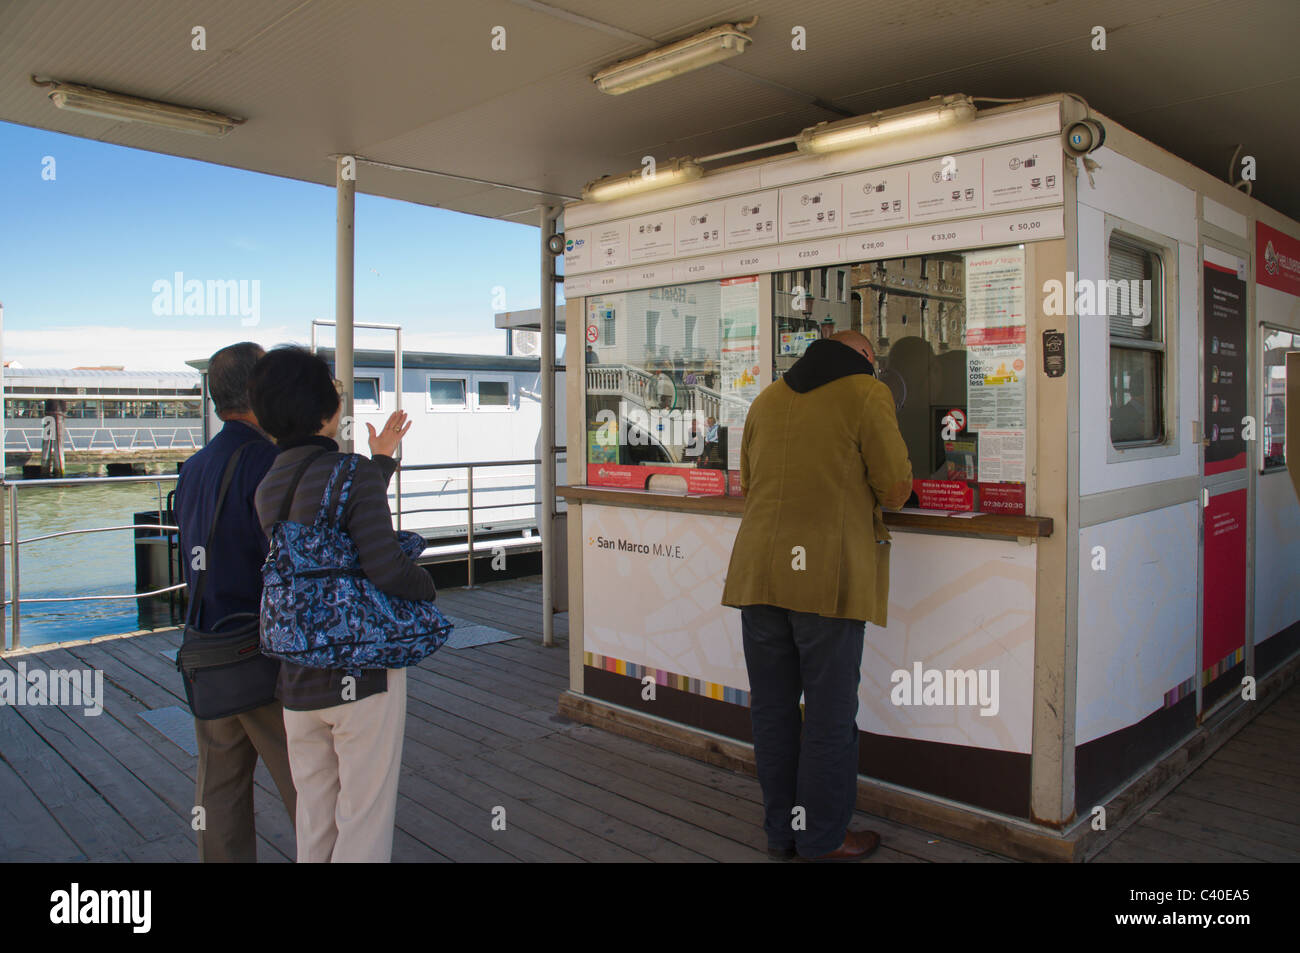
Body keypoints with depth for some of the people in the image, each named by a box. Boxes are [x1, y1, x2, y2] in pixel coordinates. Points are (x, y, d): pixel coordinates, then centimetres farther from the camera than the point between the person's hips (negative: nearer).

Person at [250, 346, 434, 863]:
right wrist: (427, 585, -4)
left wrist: (380, 461, 26)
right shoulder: (353, 474, -16)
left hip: (298, 680, 7)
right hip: (363, 672, -7)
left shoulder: (267, 489, 6)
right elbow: (387, 570, -25)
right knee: (364, 816, 6)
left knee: (314, 818, 19)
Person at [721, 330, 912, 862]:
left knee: (772, 707, 12)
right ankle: (823, 839, 16)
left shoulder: (767, 399, 17)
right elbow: (896, 488, -3)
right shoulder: (866, 393, 0)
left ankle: (780, 831, 24)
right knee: (830, 712, 6)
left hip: (759, 569, 5)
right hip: (829, 573, -5)